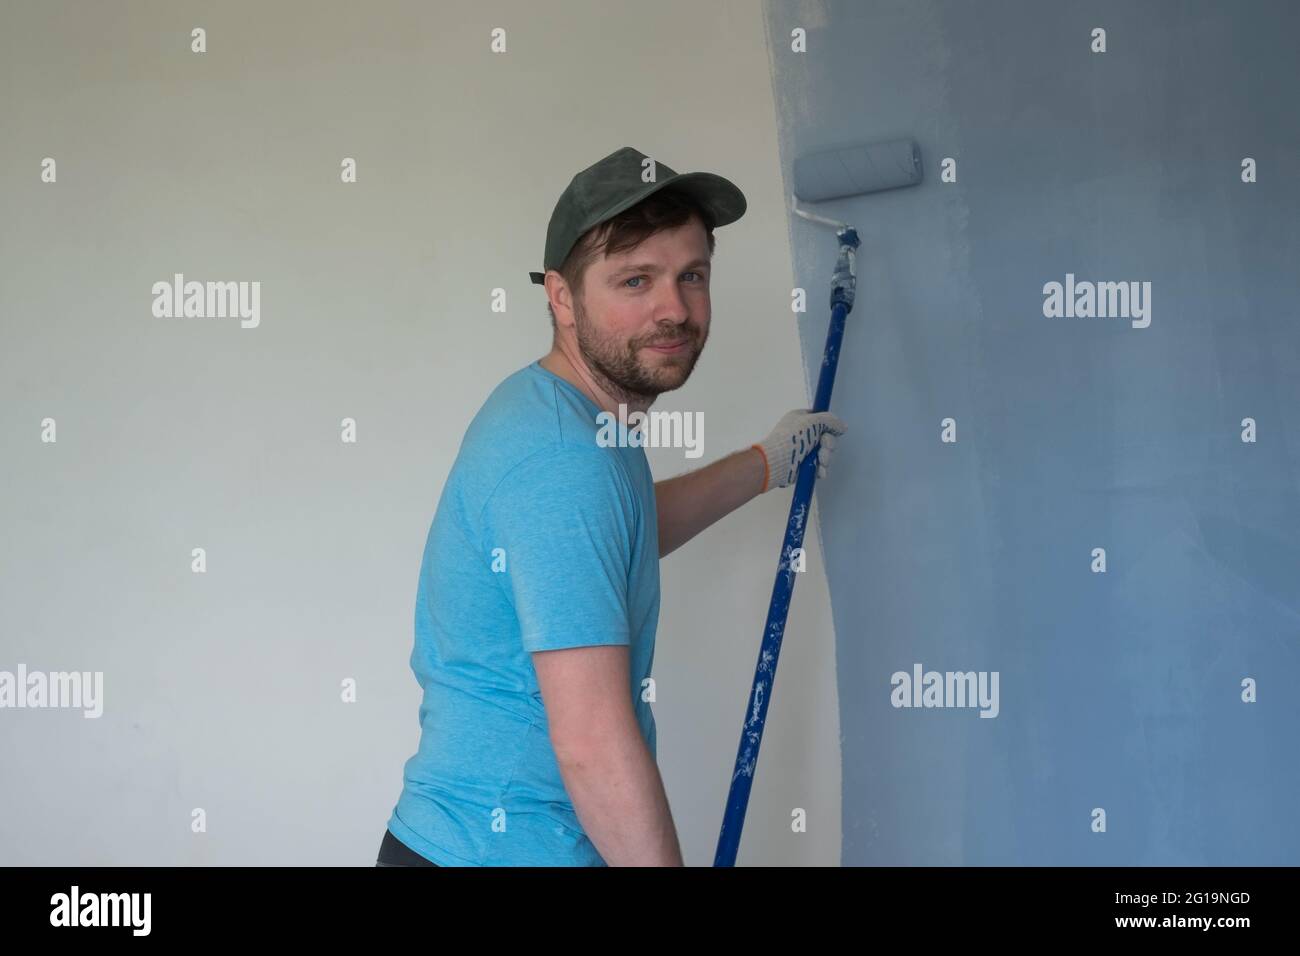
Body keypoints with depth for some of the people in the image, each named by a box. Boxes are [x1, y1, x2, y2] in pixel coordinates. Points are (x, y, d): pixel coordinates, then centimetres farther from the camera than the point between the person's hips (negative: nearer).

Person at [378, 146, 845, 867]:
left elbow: (605, 534, 31)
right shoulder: (564, 457, -23)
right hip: (507, 850, -10)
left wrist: (765, 463, 34)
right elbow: (594, 743, -27)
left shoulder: (541, 406, 9)